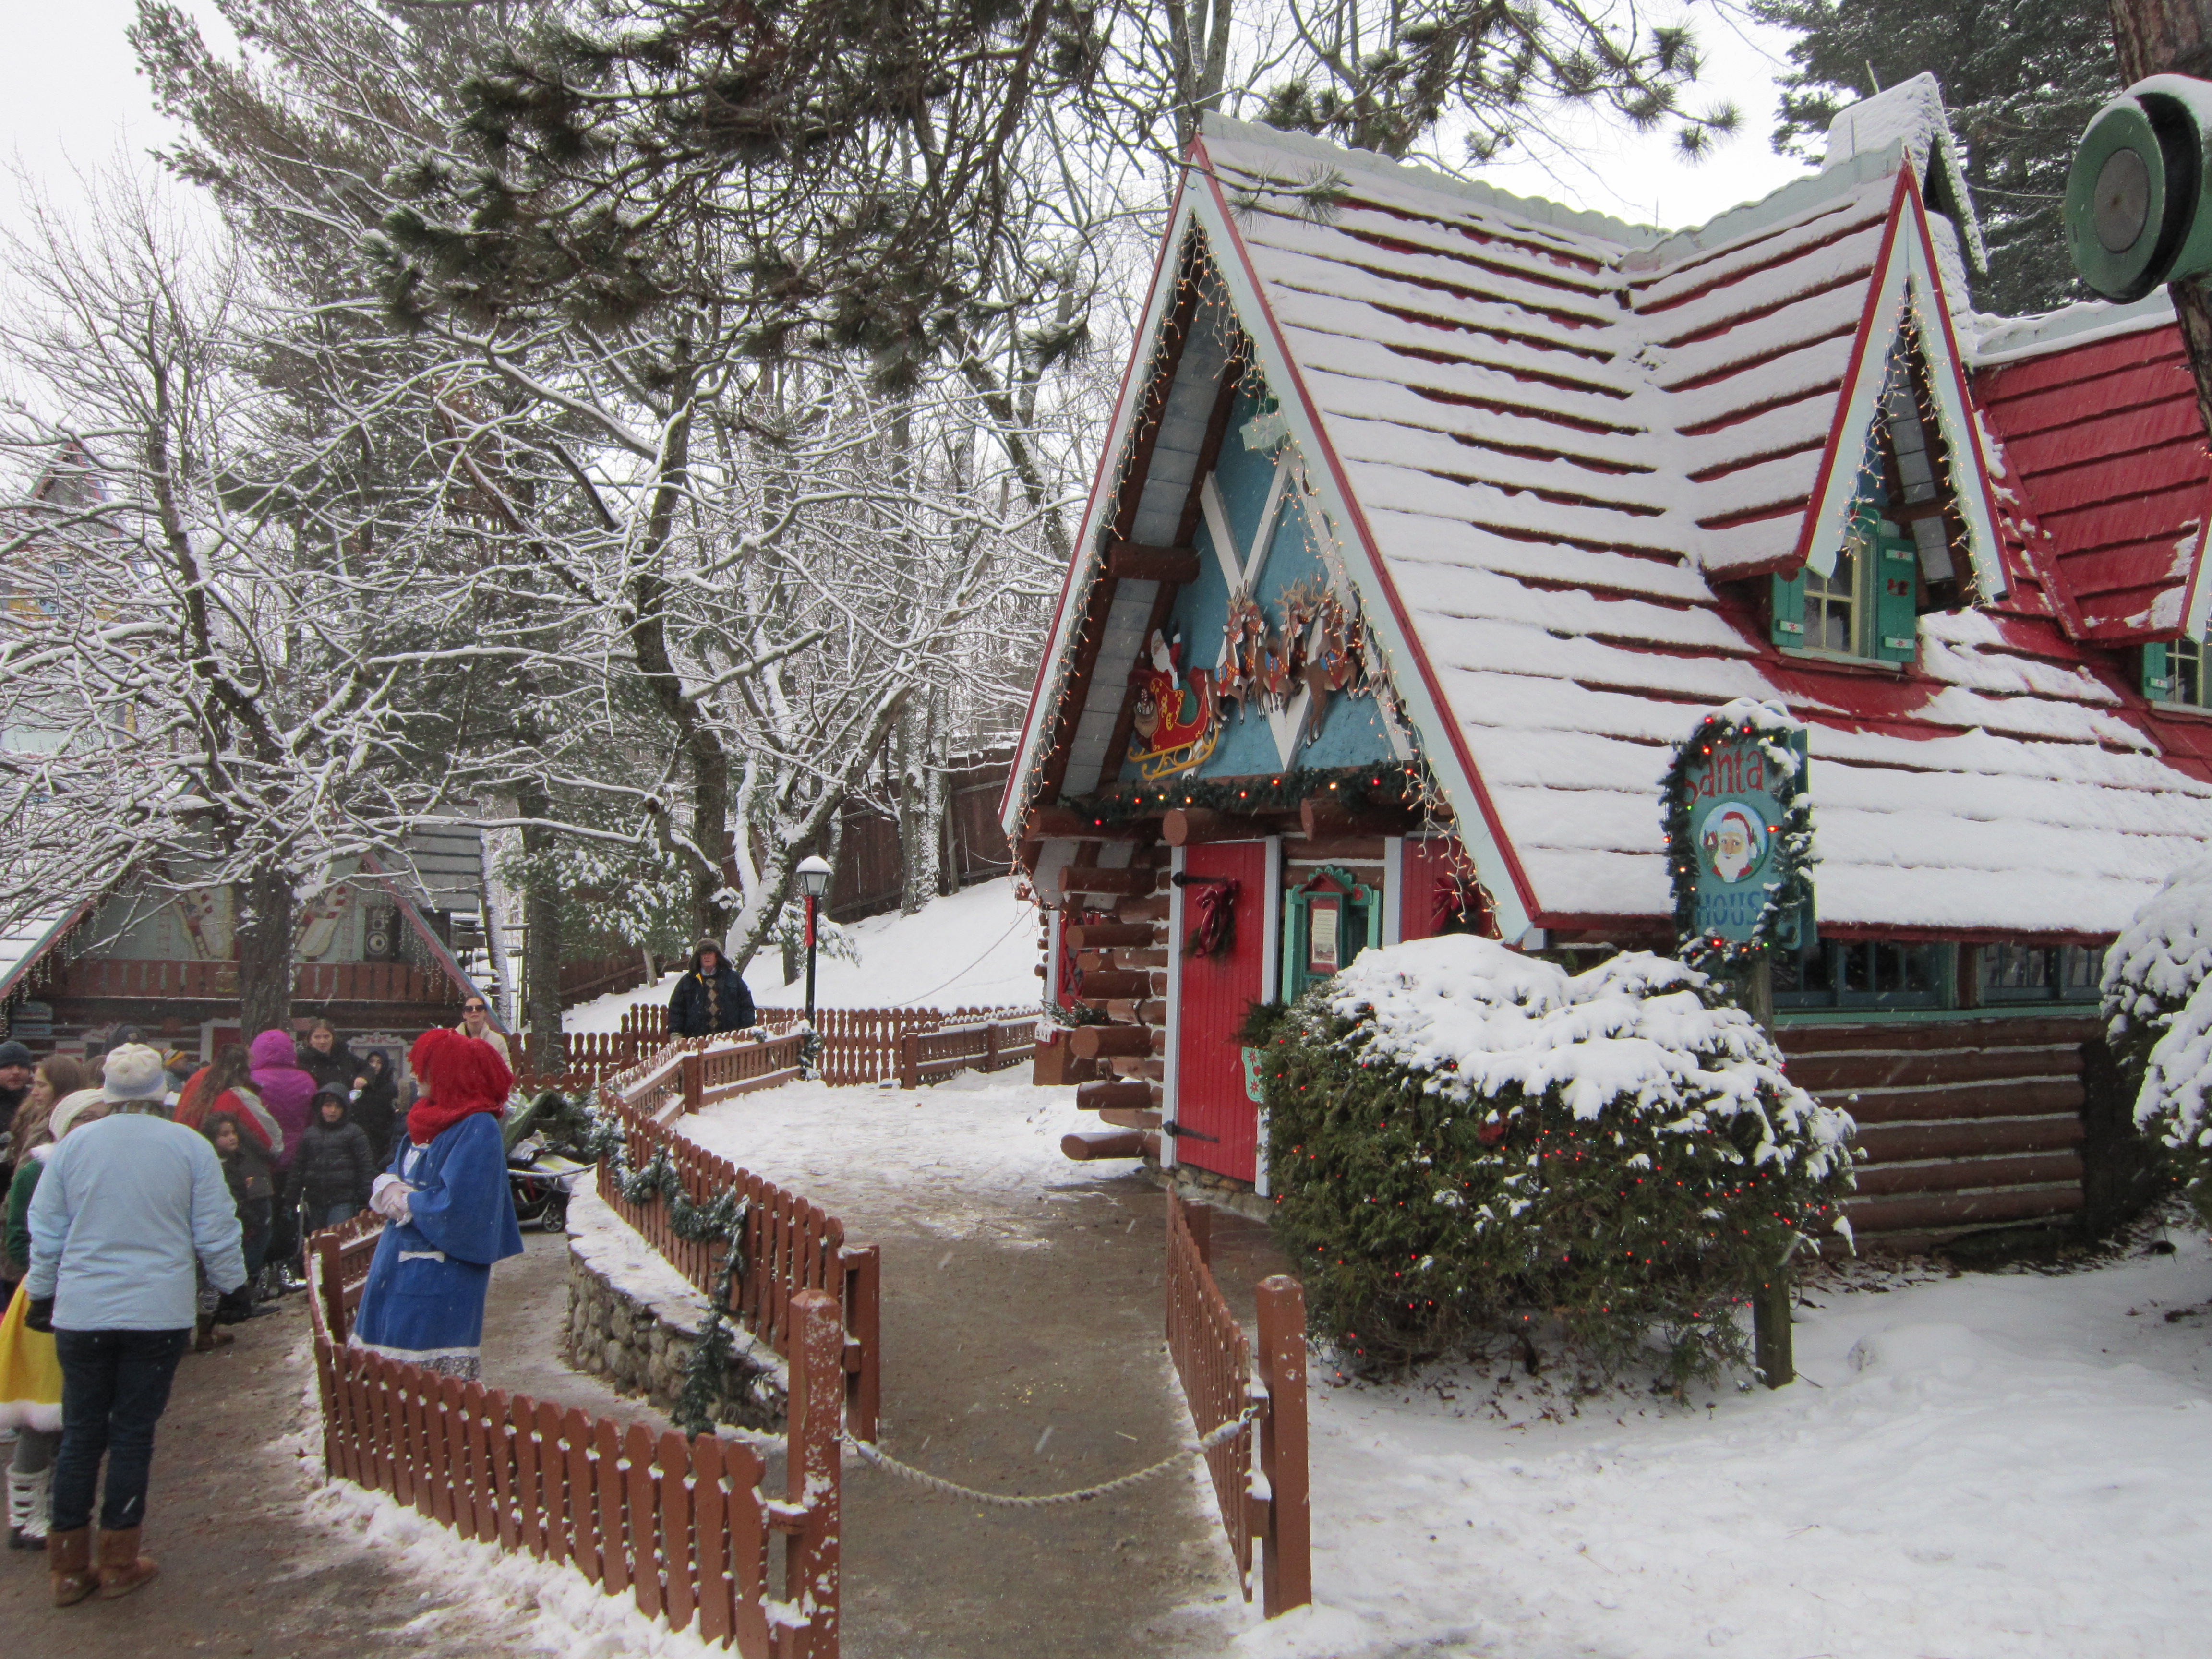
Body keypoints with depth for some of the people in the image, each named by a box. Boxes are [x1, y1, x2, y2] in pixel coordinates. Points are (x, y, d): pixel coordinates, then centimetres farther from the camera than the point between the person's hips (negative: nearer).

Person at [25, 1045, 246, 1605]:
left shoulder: (73, 1145, -1)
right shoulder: (190, 1147, -5)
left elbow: (46, 1233, 7)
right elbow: (216, 1232, 0)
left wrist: (42, 1295, 20)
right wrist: (233, 1288, 14)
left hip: (81, 1314, 2)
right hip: (159, 1314, -1)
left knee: (80, 1435, 10)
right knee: (134, 1433, 7)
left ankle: (68, 1567, 16)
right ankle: (119, 1563, 13)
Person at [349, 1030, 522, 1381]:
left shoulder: (477, 1129, -16)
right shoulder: (427, 1118, 10)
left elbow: (457, 1204, -23)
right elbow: (394, 1172, 18)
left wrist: (407, 1201, -9)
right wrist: (388, 1187, -4)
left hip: (441, 1275, -9)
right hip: (398, 1261, 9)